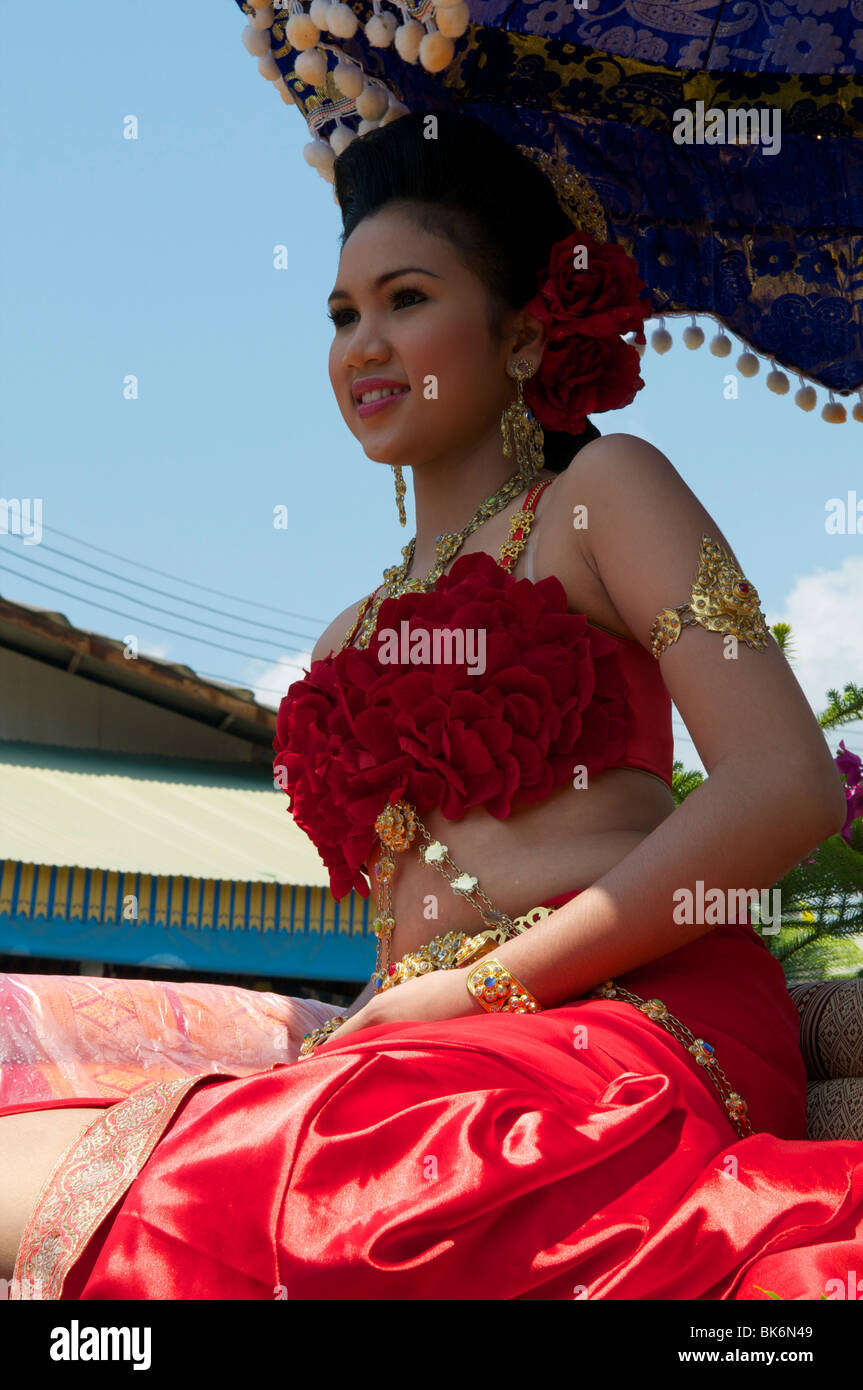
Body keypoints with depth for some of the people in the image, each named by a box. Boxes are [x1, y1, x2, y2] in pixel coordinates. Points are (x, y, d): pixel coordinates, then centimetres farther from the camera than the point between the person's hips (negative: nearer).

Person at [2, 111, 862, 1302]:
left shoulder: (603, 489, 7)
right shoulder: (351, 640, 25)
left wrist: (479, 988, -10)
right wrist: (347, 1029, 1)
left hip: (619, 1031, -5)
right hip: (417, 1066, 5)